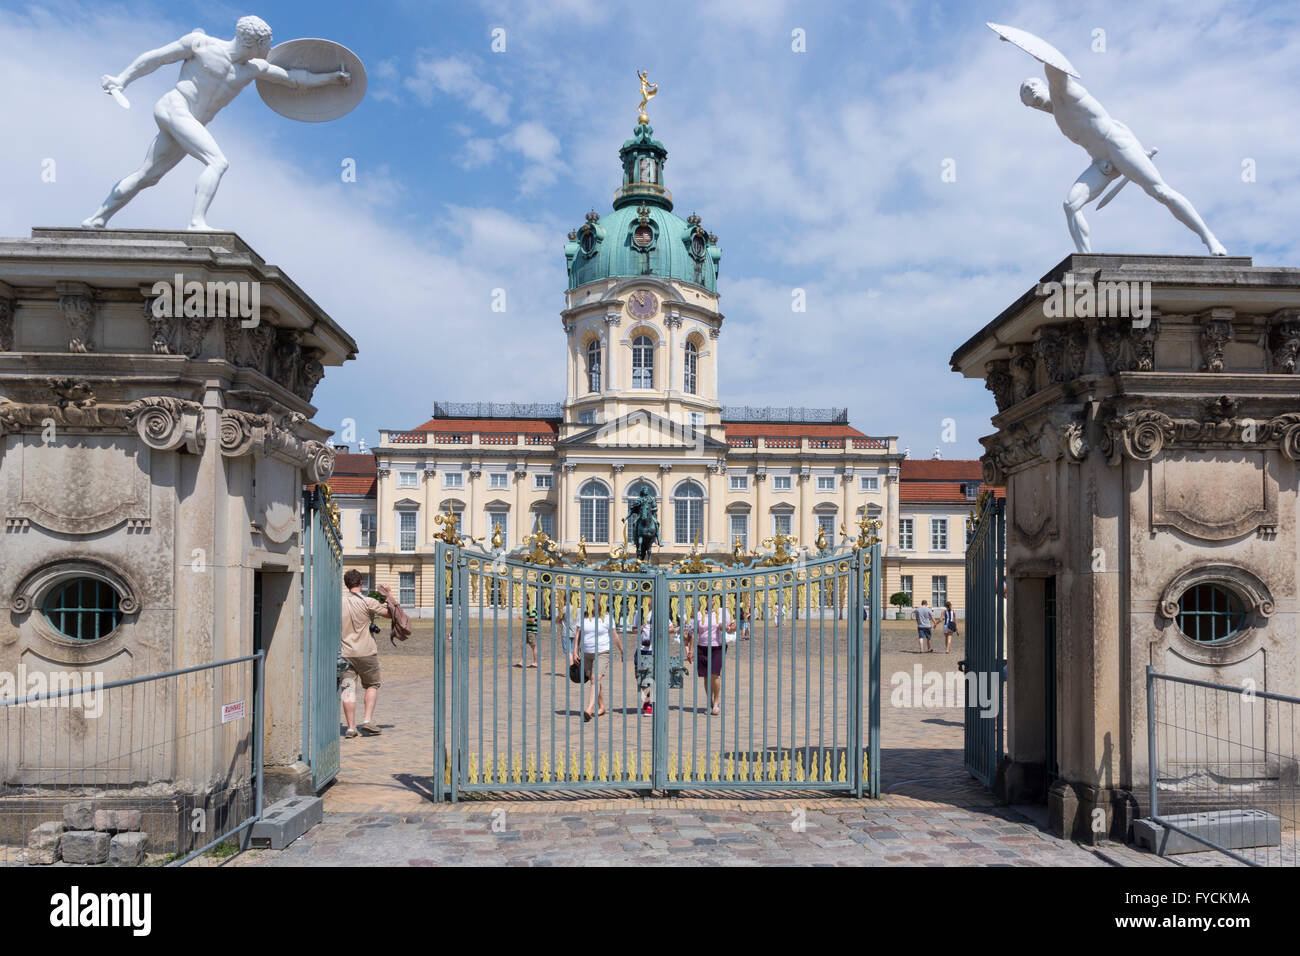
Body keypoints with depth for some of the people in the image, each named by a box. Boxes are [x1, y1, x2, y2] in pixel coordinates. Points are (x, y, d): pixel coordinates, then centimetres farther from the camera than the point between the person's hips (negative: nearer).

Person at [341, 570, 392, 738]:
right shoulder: (367, 602, -10)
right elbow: (391, 613, -7)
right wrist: (388, 595, 3)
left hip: (345, 653, 3)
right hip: (366, 652, -2)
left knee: (348, 689, 5)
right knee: (372, 686, 14)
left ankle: (351, 727, 4)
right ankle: (368, 720, 3)